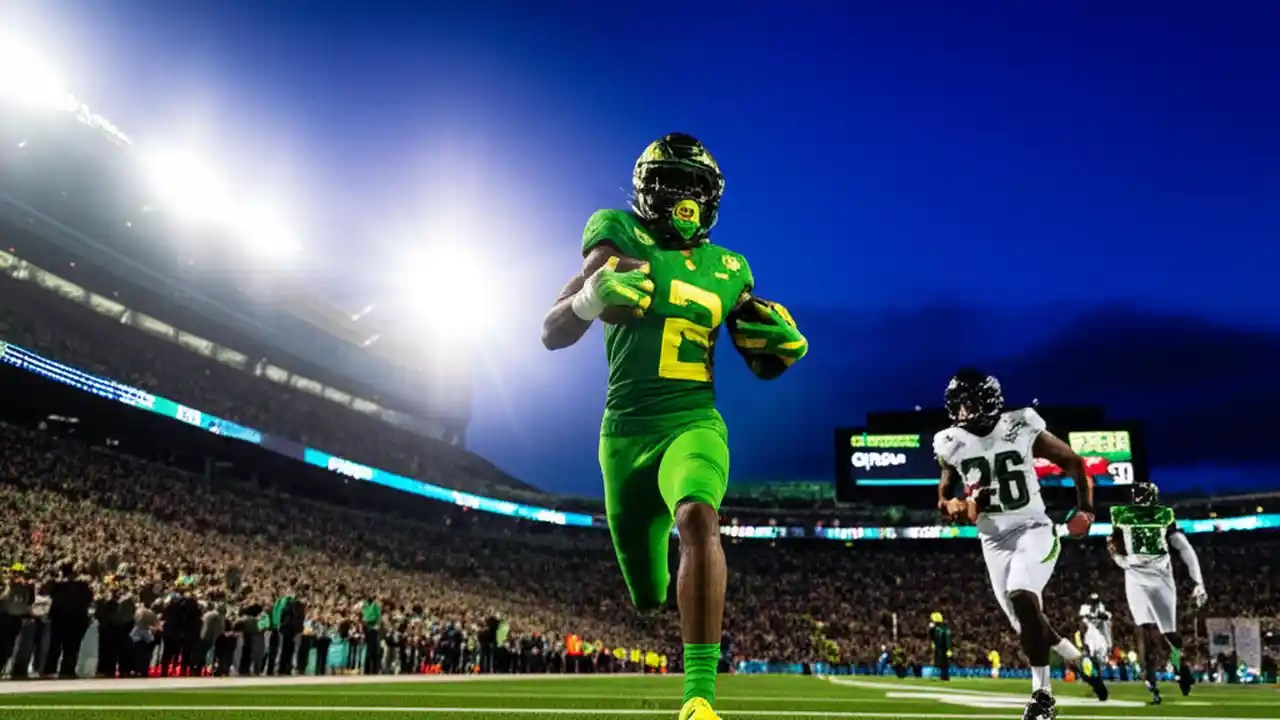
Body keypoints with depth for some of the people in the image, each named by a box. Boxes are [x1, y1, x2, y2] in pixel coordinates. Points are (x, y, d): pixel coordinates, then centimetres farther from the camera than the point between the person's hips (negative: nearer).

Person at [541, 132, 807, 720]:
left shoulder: (728, 270, 11)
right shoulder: (620, 242, 1)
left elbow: (760, 363, 20)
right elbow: (552, 335, -5)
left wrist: (783, 344, -3)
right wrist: (591, 296, -26)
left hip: (692, 424, 1)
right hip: (625, 431, 0)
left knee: (698, 519, -34)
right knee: (649, 599, 11)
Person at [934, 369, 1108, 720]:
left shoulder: (1021, 430, -11)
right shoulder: (951, 444, -2)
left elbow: (1073, 462, 2)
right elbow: (943, 497, 9)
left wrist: (1085, 509, -8)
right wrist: (952, 507, -14)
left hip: (1033, 530, -4)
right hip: (994, 541, 4)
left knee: (1022, 600, -26)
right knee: (1026, 621, 8)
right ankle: (1080, 660, 37)